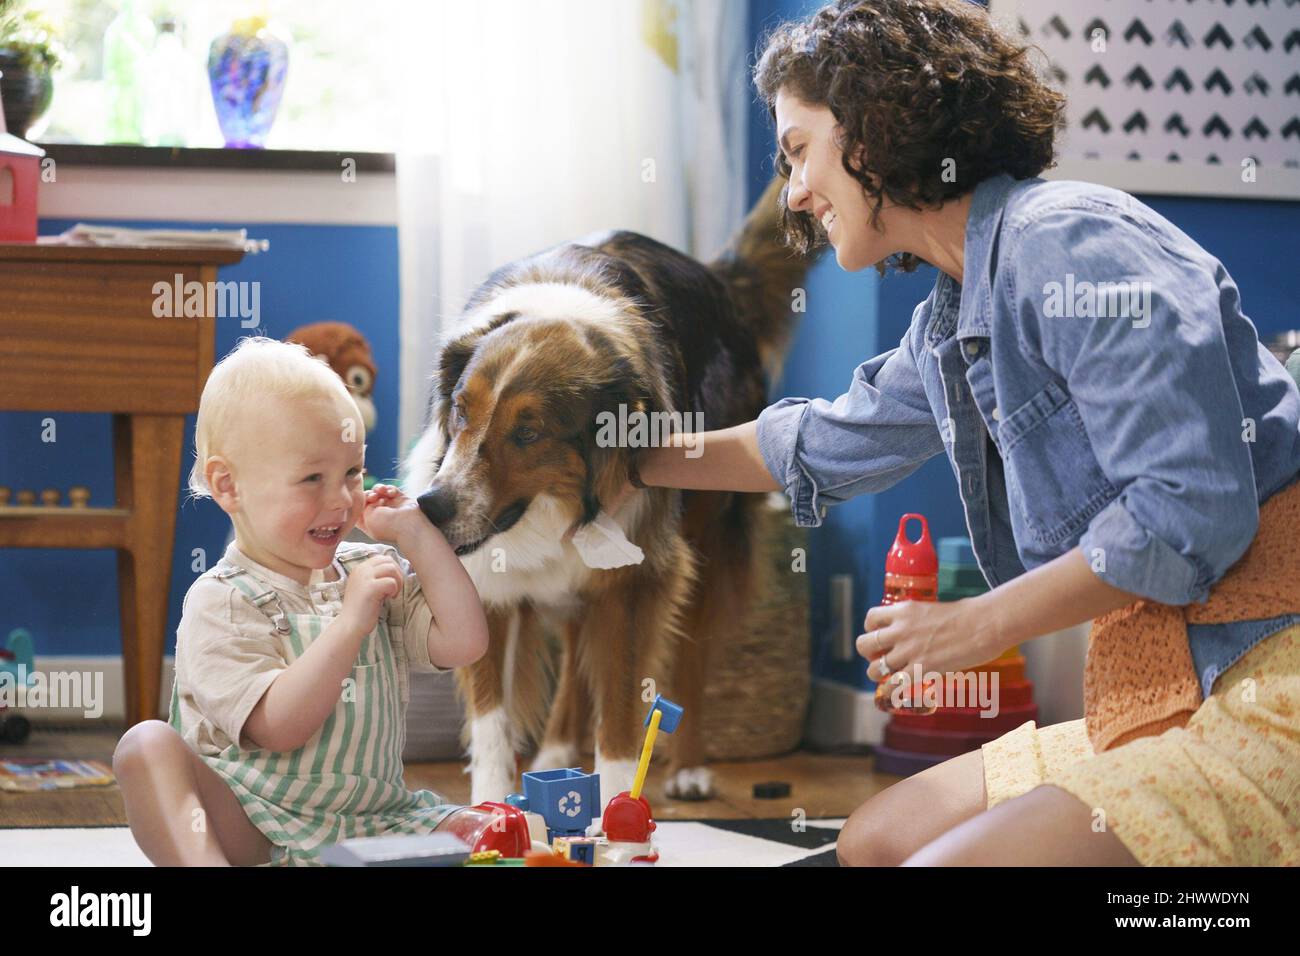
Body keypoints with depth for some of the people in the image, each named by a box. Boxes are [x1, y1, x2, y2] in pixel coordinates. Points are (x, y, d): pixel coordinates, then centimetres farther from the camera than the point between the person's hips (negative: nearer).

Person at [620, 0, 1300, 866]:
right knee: (877, 840, 13)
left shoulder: (1070, 242, -14)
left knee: (945, 857, -21)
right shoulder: (951, 322, 16)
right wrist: (635, 463, 46)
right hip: (1164, 698, 10)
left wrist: (982, 624, -12)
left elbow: (1191, 510, -22)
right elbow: (817, 448, 38)